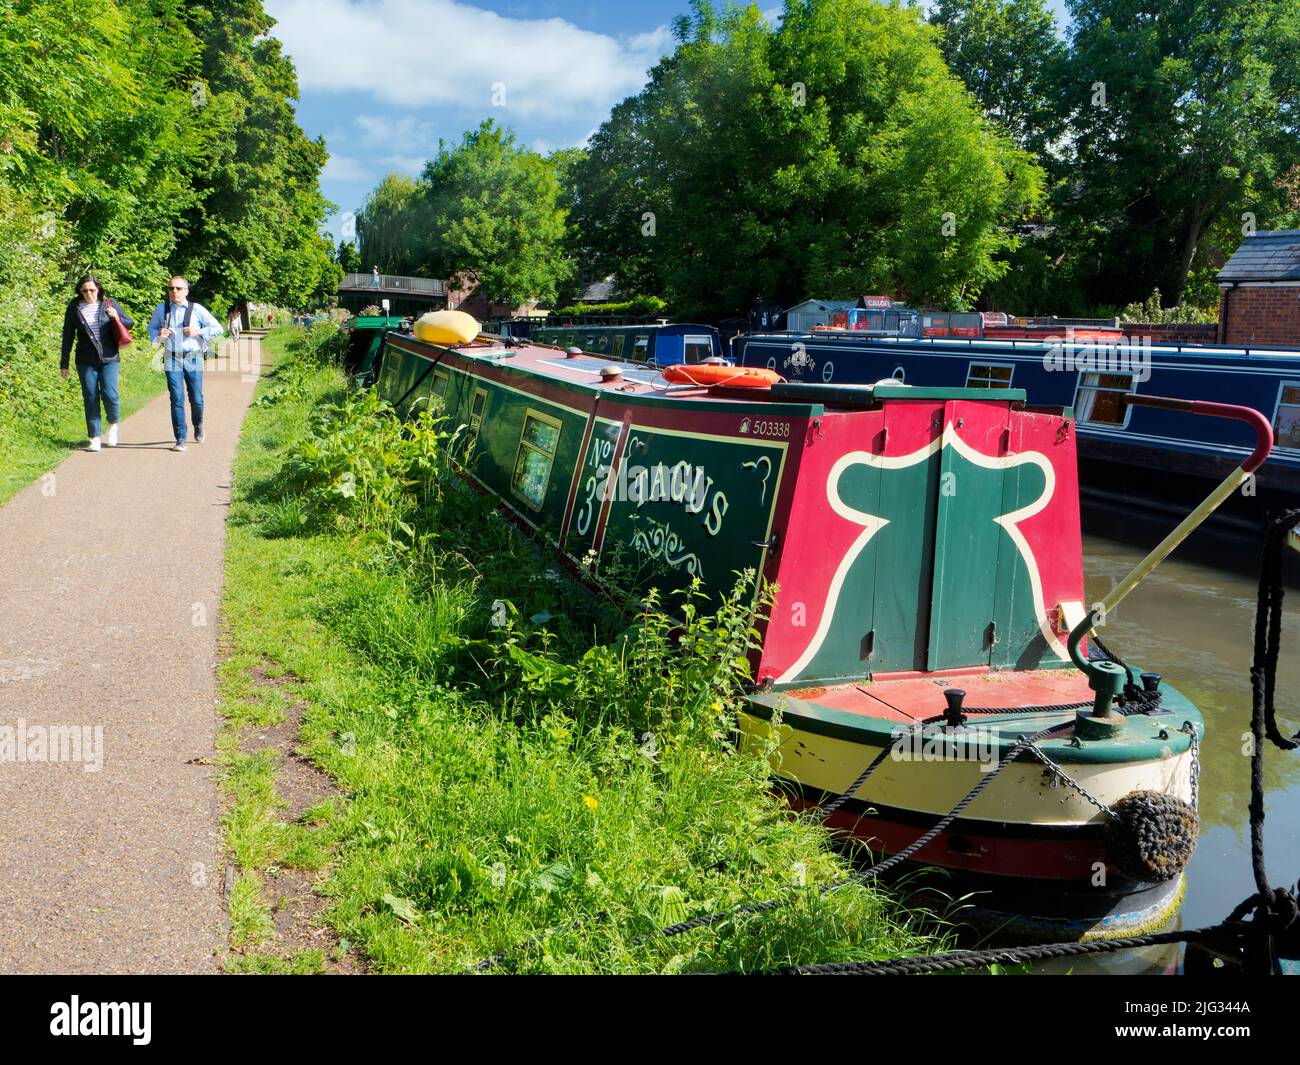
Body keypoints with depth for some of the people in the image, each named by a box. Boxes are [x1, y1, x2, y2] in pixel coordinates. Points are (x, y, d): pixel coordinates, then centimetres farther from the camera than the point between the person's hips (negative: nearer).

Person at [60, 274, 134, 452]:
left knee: (109, 395, -14)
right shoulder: (74, 308, 3)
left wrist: (117, 318, -12)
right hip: (86, 361, 1)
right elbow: (67, 337, 8)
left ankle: (113, 424, 16)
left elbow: (130, 323, 11)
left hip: (109, 358, -1)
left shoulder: (110, 304, 2)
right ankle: (95, 439, 7)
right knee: (91, 399, 1)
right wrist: (64, 364, 8)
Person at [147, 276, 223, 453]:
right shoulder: (162, 309, 5)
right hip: (172, 360, 0)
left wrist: (198, 331, -11)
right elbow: (150, 328, 18)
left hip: (194, 359, 0)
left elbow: (218, 328, 3)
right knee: (177, 399, -6)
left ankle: (198, 427, 36)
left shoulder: (197, 309, 0)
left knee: (196, 399, 5)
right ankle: (180, 440, -1)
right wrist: (158, 334, -4)